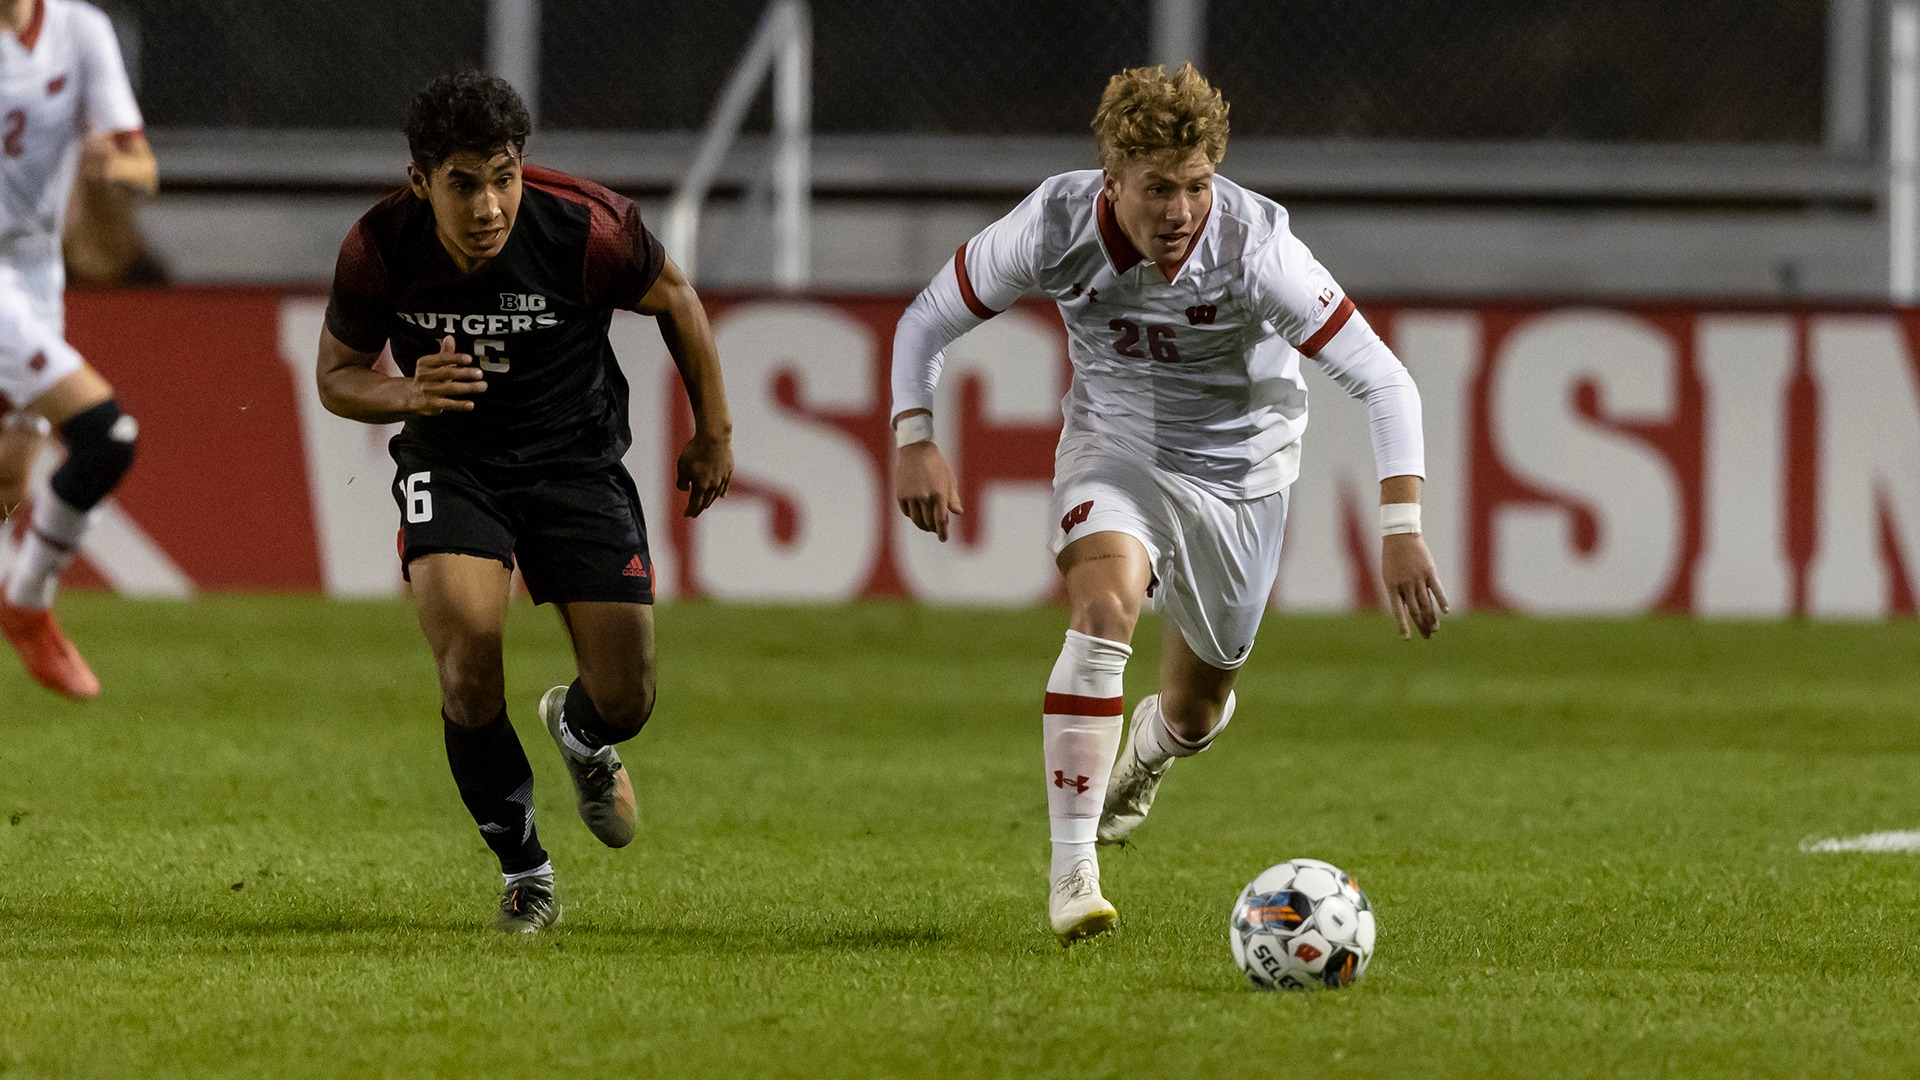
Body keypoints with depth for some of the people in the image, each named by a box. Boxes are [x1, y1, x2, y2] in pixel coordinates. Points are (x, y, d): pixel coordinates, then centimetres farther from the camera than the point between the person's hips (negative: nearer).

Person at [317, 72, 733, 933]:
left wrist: (713, 430, 7)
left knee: (625, 699, -5)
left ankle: (579, 734, 38)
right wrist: (408, 394, -26)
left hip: (575, 454, 0)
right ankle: (522, 868, -1)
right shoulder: (379, 250, -20)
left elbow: (673, 297, -2)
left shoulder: (585, 229, -24)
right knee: (466, 649, -25)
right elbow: (337, 375, -3)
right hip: (449, 460, 0)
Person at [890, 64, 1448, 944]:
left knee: (1197, 707, 12)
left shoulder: (1253, 247, -30)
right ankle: (1071, 872, -28)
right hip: (1113, 445, 0)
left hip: (1237, 468, 0)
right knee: (1104, 608, -30)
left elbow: (1381, 380, -28)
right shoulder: (1056, 226, -24)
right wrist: (914, 440, -21)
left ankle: (1145, 753, 52)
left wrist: (1402, 530, -37)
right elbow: (927, 322, -7)